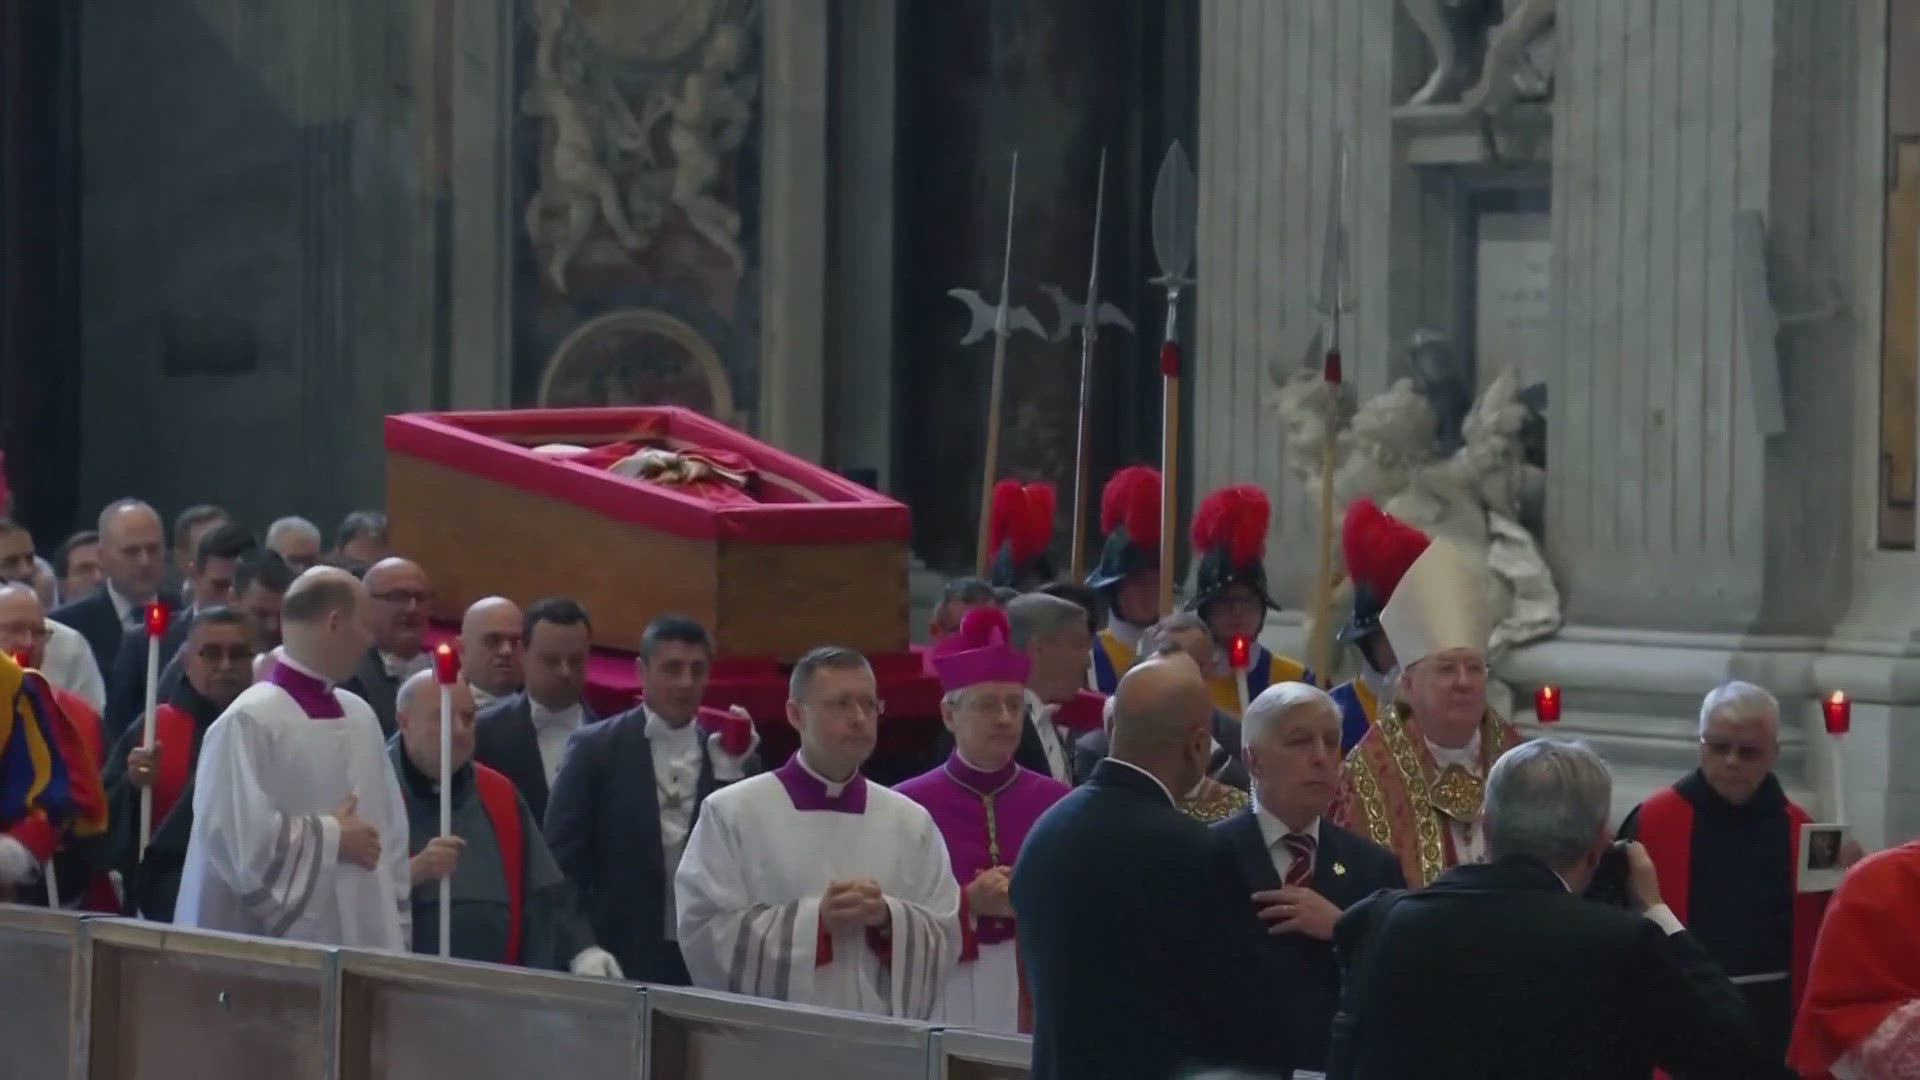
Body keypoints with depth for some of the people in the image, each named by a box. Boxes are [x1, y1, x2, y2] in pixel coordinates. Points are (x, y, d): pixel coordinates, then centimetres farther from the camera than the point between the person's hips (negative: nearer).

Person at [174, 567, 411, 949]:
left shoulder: (360, 717, 10)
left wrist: (394, 937, 8)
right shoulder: (249, 720, -13)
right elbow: (238, 834, -19)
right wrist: (330, 837, -9)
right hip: (274, 949, -7)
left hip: (363, 941, 7)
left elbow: (389, 833, 13)